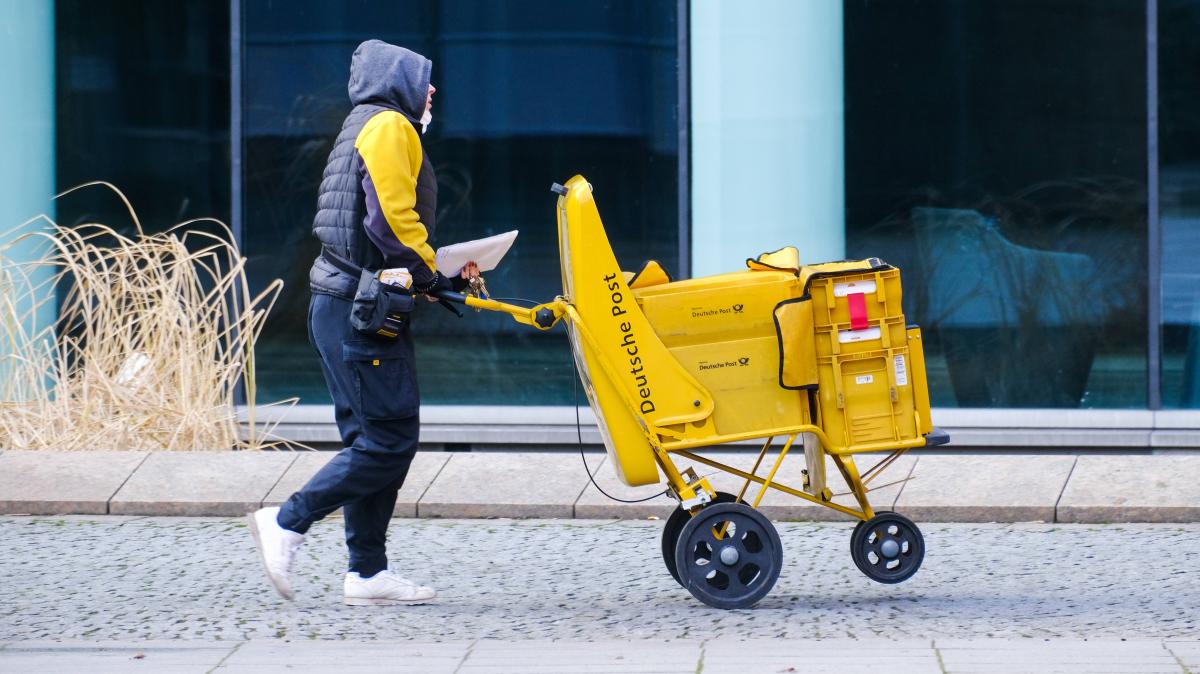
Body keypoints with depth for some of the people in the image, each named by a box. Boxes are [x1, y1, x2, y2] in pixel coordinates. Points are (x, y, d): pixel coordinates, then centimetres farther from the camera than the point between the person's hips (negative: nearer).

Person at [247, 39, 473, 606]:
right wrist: (433, 276, -8)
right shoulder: (388, 125, -7)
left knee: (372, 439, 10)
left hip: (344, 305, 11)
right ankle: (288, 522, -9)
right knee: (390, 438, -10)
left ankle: (368, 572, 10)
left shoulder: (368, 128, 24)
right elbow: (390, 219, -18)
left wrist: (440, 270, 11)